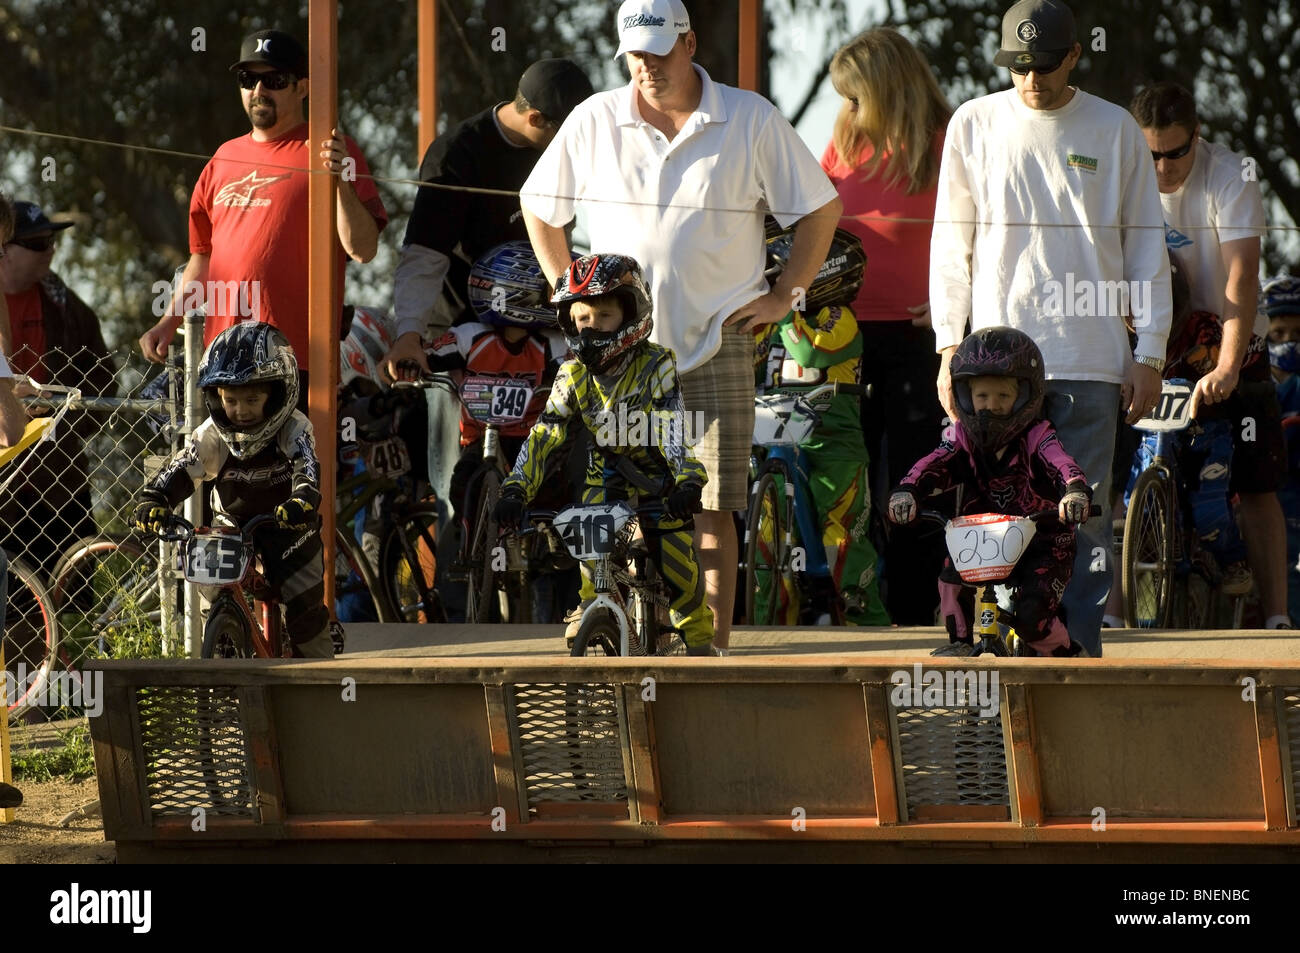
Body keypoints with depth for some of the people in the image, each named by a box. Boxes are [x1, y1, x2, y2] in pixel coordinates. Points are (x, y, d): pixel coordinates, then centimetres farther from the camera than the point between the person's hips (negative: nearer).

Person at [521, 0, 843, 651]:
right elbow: (538, 205, 19)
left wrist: (784, 295, 4)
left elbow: (820, 208, 10)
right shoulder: (594, 122, 6)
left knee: (713, 509, -5)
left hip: (717, 346, -1)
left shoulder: (751, 121, 2)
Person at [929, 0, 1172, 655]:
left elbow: (1146, 250, 9)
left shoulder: (1115, 130, 7)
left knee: (1084, 520, -2)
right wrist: (948, 348, 3)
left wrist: (1150, 355, 3)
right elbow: (950, 245, 11)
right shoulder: (975, 125, 8)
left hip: (1091, 364, 0)